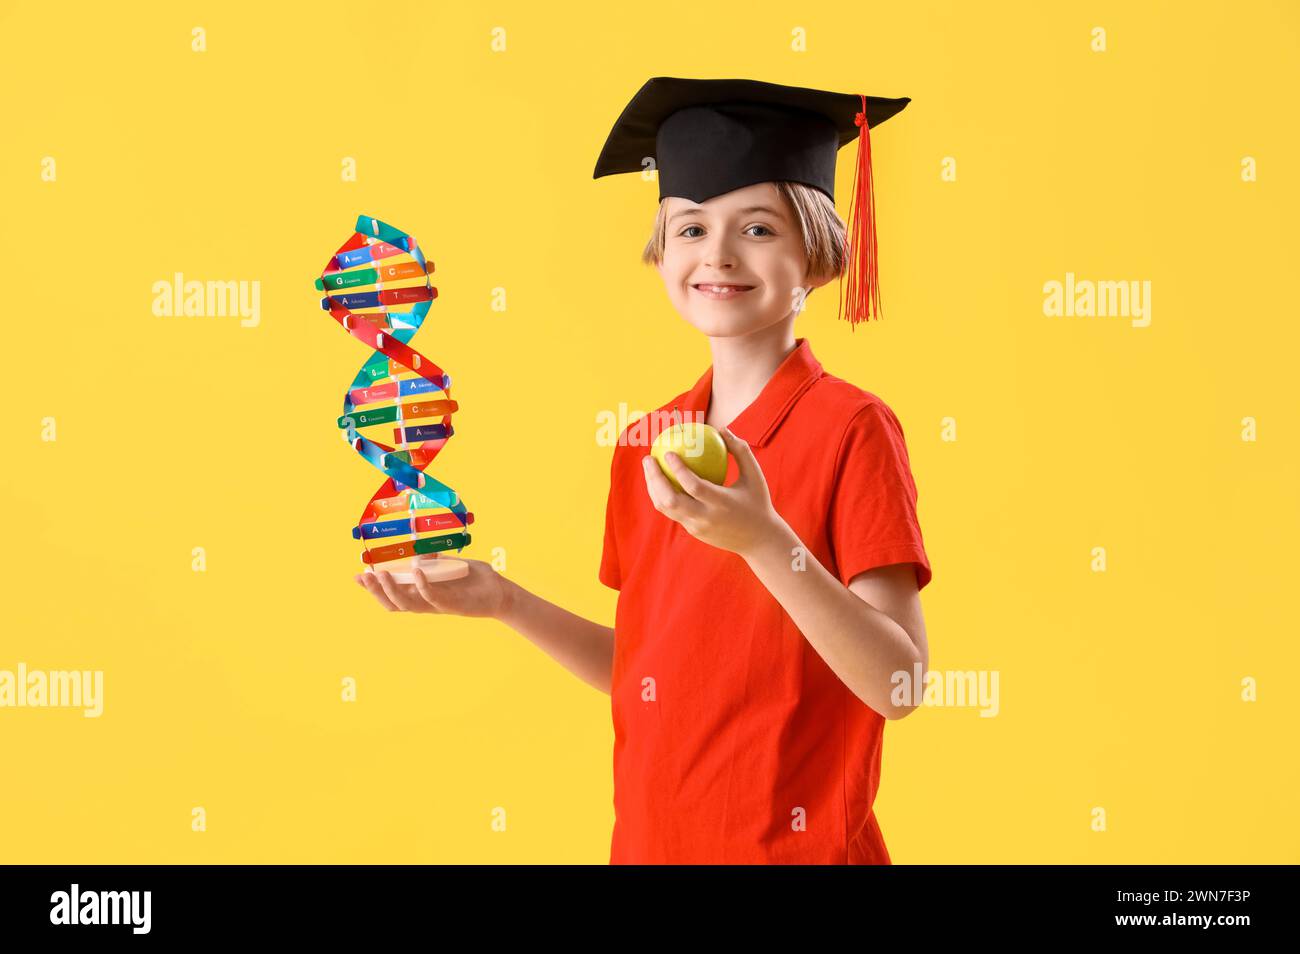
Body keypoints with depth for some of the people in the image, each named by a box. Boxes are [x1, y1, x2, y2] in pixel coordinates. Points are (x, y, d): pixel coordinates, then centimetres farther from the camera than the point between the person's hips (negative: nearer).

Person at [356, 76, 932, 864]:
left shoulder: (851, 429, -13)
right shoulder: (647, 444, 3)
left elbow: (900, 685, -17)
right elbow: (644, 669, 10)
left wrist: (765, 543, -29)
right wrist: (501, 601, -2)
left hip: (795, 843, -5)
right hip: (652, 837, 5)